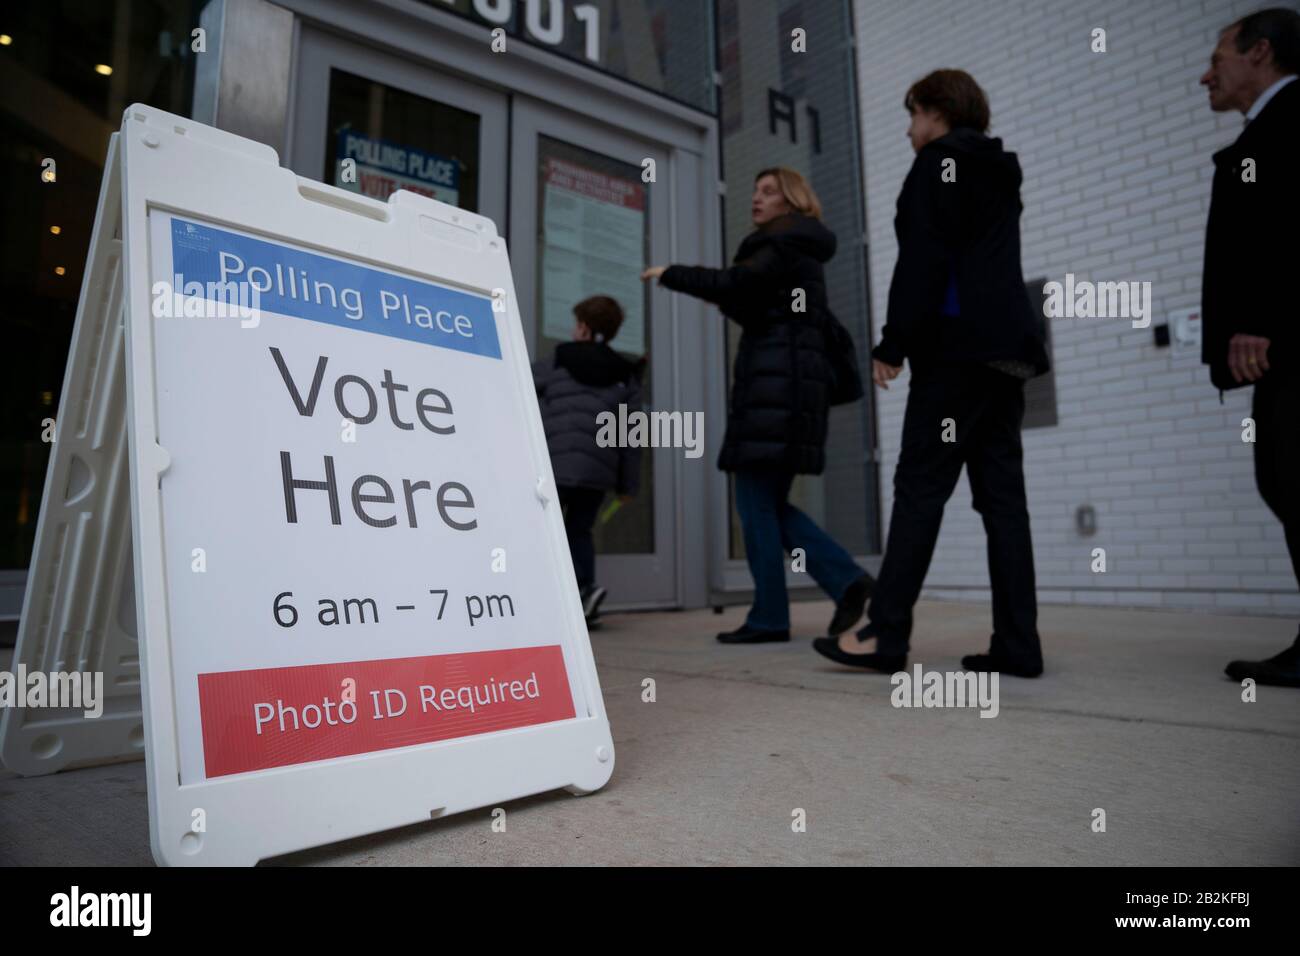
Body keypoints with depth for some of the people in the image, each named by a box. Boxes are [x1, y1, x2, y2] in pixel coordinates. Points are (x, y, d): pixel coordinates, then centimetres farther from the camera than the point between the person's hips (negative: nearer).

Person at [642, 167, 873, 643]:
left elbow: (734, 283, -19)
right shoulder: (796, 252, 27)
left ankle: (769, 617, -2)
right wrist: (724, 297, 17)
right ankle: (847, 580, 2)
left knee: (756, 501, -7)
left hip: (777, 384, -10)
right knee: (770, 504, 9)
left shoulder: (785, 246, -3)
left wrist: (670, 274, -7)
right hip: (788, 385, 10)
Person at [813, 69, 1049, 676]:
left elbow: (924, 258, -11)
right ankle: (1017, 644, 2)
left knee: (920, 487, -10)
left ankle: (886, 634, -9)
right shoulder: (999, 172, 28)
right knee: (1001, 494, 3)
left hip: (957, 346, -8)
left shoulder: (940, 160, 2)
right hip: (1006, 348, 9)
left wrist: (892, 343, -11)